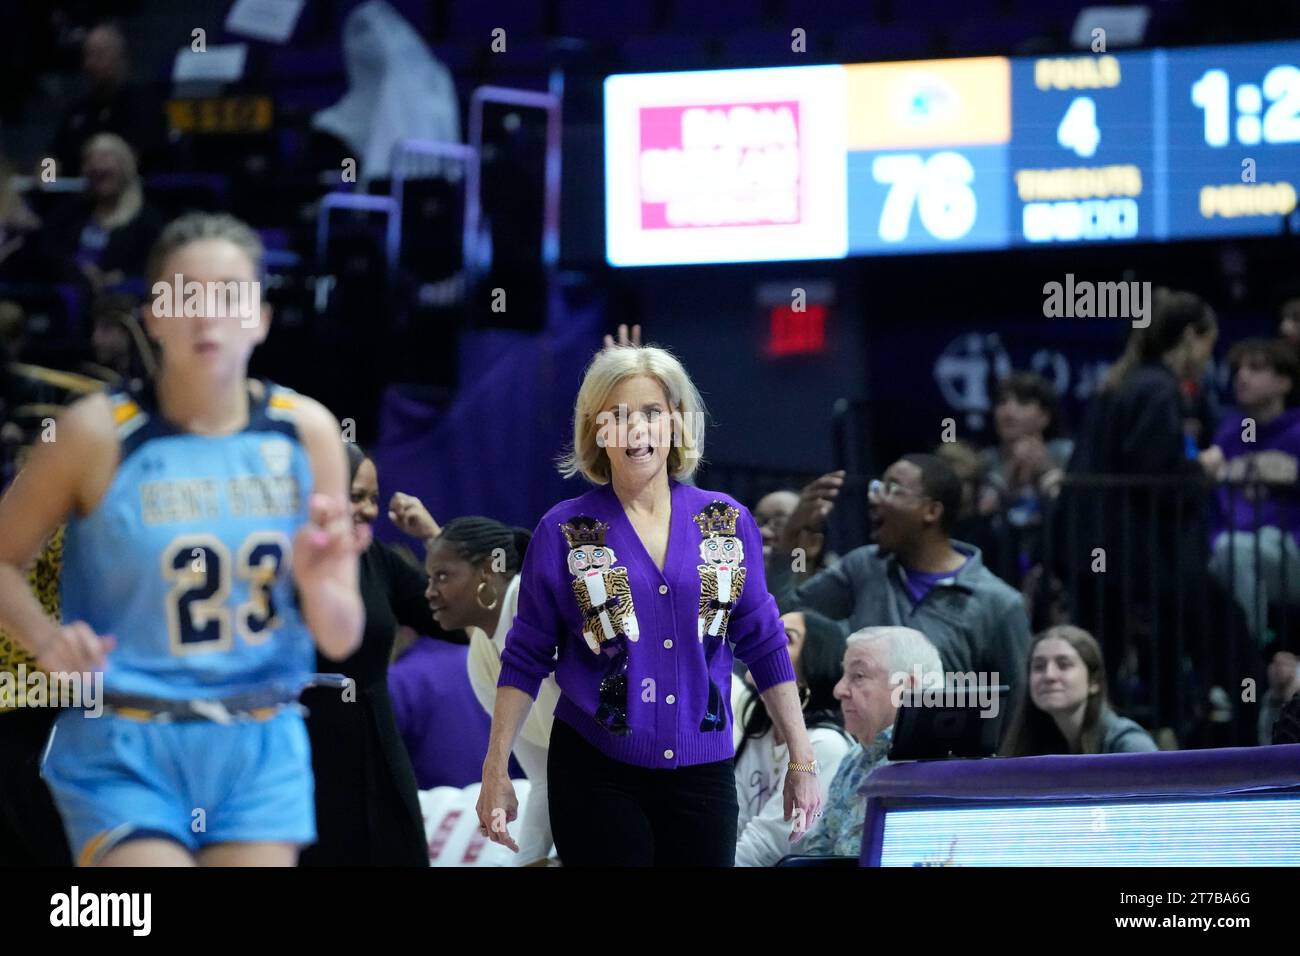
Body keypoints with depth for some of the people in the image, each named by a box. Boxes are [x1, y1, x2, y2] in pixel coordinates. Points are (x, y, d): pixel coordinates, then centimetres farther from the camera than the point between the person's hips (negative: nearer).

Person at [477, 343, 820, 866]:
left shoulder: (727, 522, 4)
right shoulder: (563, 531, -2)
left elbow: (765, 647, 9)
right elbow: (525, 660, 2)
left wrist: (802, 761, 7)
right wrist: (495, 770, -4)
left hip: (703, 771, 2)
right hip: (596, 772, -2)